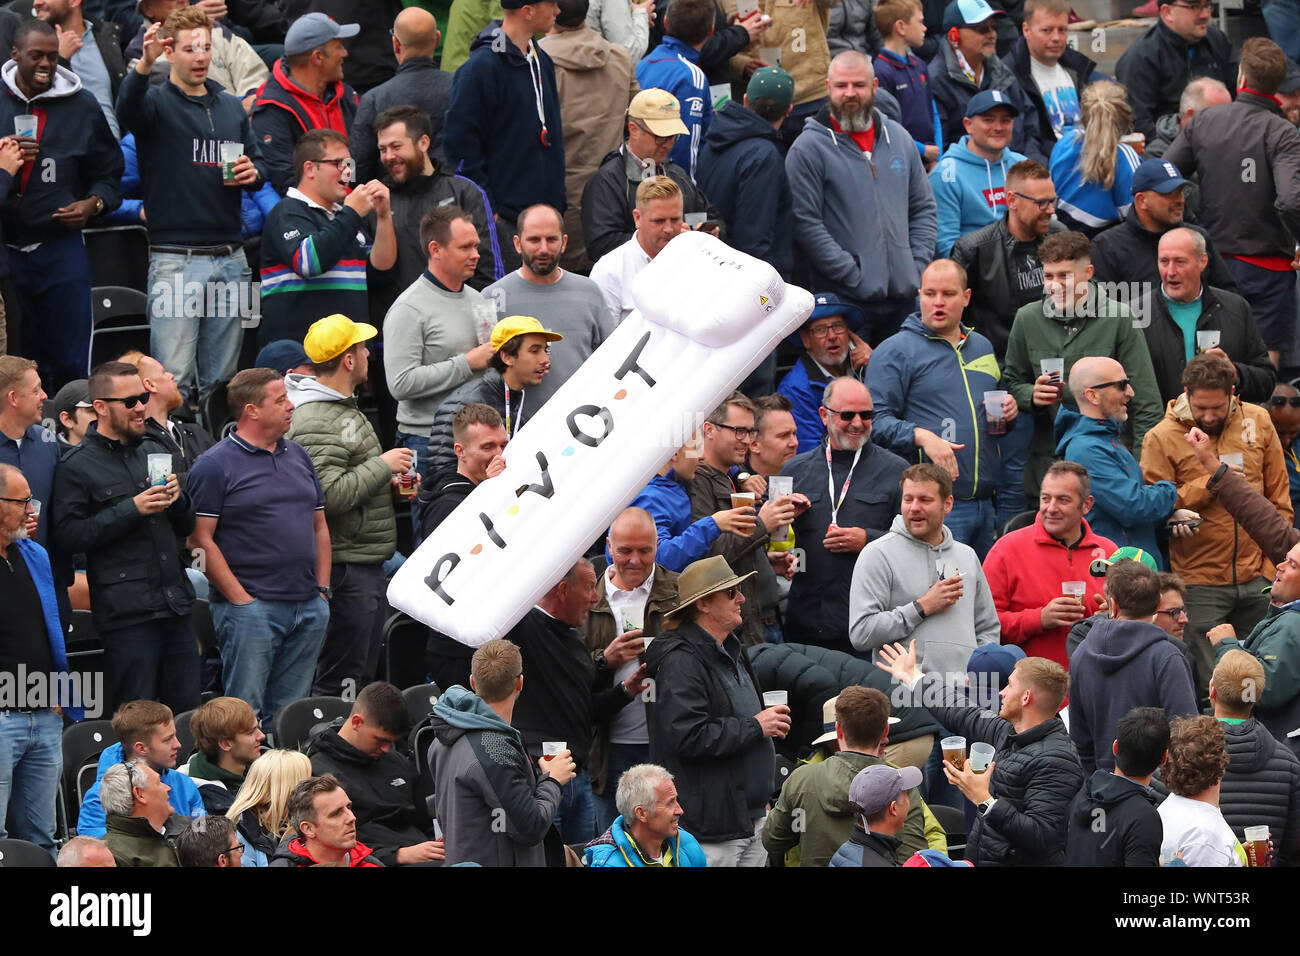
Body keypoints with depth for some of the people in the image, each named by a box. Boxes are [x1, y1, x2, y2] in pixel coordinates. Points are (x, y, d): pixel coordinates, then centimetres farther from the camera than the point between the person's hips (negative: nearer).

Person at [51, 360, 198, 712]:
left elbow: (186, 527, 24)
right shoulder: (77, 466, -3)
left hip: (175, 604, 6)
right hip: (126, 613, -6)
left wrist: (177, 498, 1)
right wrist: (132, 509, -16)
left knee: (186, 708, 7)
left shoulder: (153, 451, 17)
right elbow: (69, 536, -12)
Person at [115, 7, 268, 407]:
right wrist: (145, 64, -44)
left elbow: (260, 163, 22)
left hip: (230, 259, 5)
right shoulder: (156, 102, -1)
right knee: (173, 378, -8)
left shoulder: (231, 108, 17)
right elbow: (127, 107, -24)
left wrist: (253, 174, -3)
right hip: (175, 261, -5)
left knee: (222, 381, 9)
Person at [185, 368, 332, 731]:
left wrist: (322, 589, 11)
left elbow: (320, 527, 22)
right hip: (251, 606, -7)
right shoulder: (215, 465, -6)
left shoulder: (298, 456, 16)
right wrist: (240, 599, -14)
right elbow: (202, 540, -11)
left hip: (309, 607, 7)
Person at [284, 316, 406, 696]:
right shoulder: (318, 423, -17)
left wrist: (389, 482, 12)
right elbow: (329, 493, -28)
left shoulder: (345, 409, 17)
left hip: (366, 565, 11)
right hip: (345, 568, -11)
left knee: (363, 674, 15)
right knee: (339, 680, -9)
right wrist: (382, 466, -17)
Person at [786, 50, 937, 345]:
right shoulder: (809, 149, -5)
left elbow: (923, 208, 19)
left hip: (904, 296, 5)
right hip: (844, 299, -5)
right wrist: (853, 275, -15)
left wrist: (918, 268, 5)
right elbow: (805, 223, -11)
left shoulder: (899, 139, 13)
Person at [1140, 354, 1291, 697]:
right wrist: (1210, 482, -19)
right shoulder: (1162, 438, -6)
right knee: (1207, 684, -4)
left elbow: (1278, 496, 11)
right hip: (1200, 586, -3)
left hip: (1256, 578, 3)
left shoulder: (1257, 422, 5)